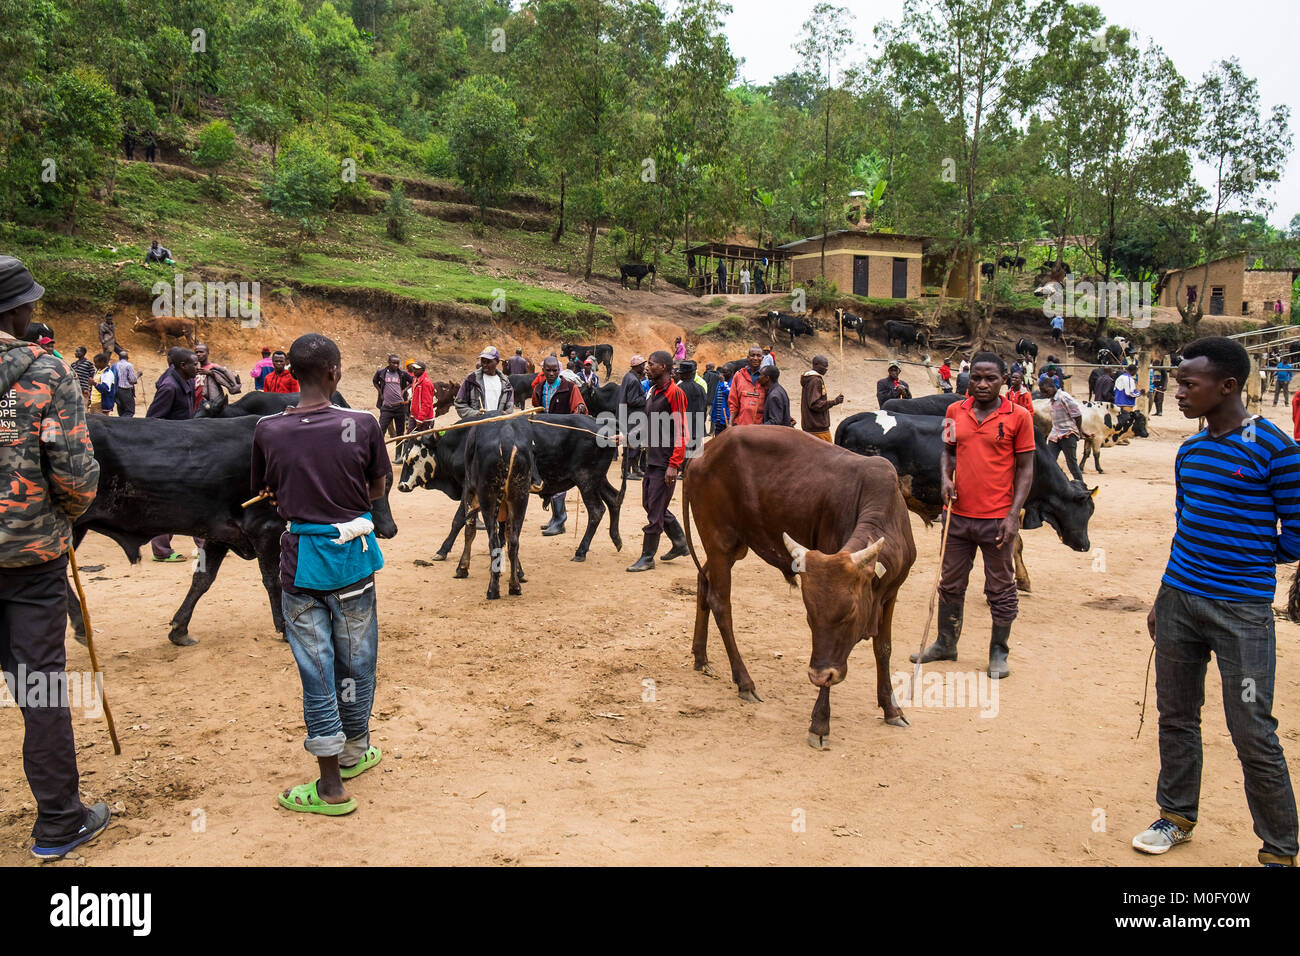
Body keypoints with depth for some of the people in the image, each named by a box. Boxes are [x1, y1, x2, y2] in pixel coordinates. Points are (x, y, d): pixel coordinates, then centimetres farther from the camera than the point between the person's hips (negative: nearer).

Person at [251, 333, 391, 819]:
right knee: (355, 660, 17)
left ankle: (331, 786, 15)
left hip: (300, 562, 1)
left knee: (316, 670, 8)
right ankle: (355, 750, 38)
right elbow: (379, 489, 1)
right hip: (353, 559, 0)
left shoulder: (268, 430, -7)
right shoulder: (363, 425, -11)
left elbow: (267, 493, 7)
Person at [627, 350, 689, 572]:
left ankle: (647, 558, 5)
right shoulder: (653, 391, 14)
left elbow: (681, 431, -17)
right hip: (652, 459, 9)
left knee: (655, 510, -4)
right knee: (651, 503, 16)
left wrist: (674, 465, -22)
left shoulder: (674, 393, -13)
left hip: (666, 461, -9)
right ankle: (680, 543, 30)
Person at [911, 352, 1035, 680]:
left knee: (1001, 590, 8)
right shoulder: (954, 412, 5)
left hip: (997, 519, -4)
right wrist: (945, 478, -3)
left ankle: (998, 653, 23)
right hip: (958, 515, 4)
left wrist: (1013, 515, -10)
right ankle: (945, 644, 31)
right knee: (950, 584, 15)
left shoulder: (1018, 416, -5)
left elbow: (1025, 468, -3)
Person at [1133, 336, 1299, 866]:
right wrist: (1164, 597, 15)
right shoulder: (1189, 451, 9)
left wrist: (1243, 559, 6)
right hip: (1178, 601, 6)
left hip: (1242, 612, -6)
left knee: (1253, 735, -1)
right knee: (1175, 716, 15)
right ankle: (1177, 816, 33)